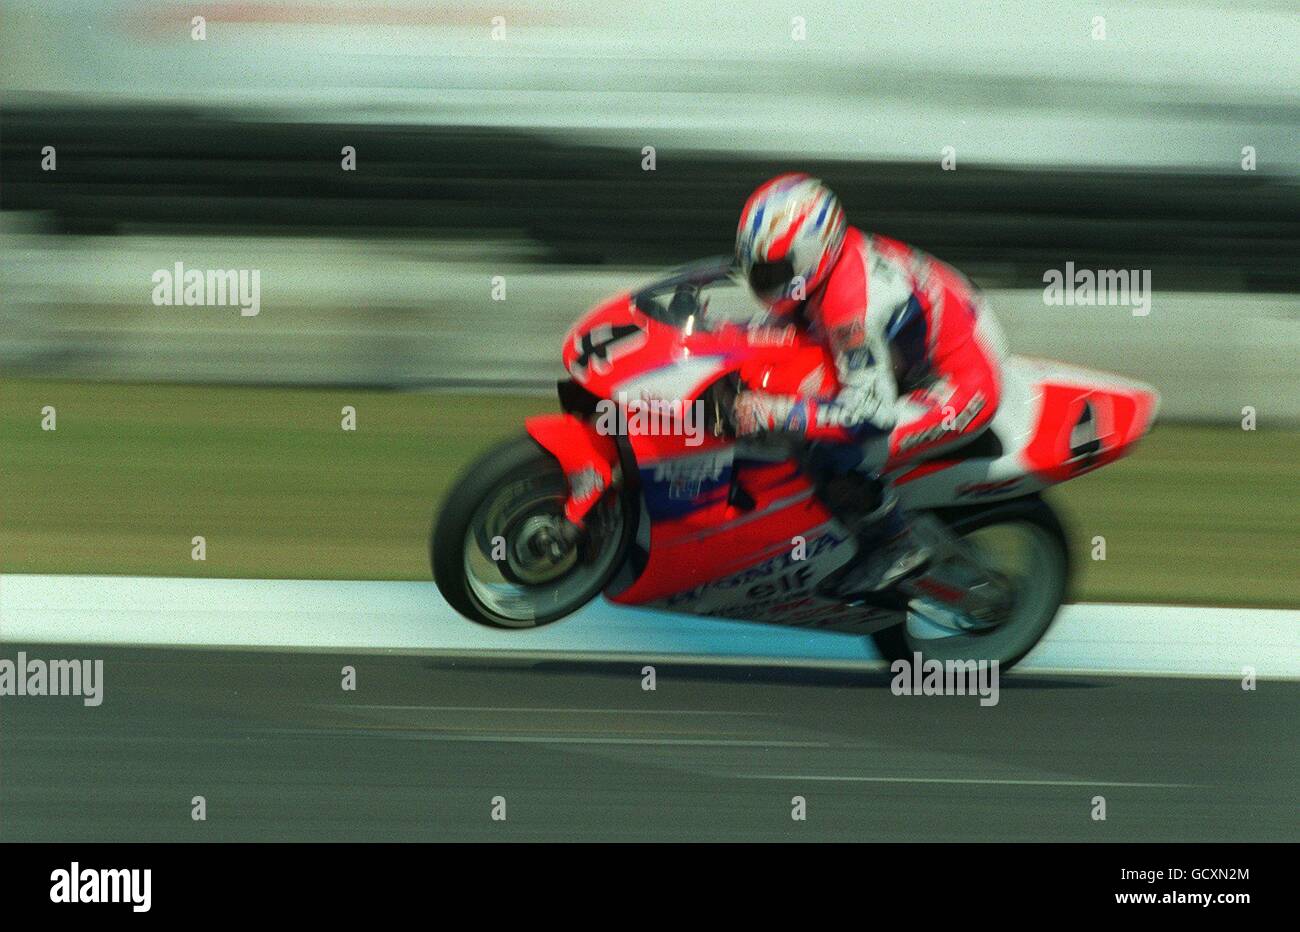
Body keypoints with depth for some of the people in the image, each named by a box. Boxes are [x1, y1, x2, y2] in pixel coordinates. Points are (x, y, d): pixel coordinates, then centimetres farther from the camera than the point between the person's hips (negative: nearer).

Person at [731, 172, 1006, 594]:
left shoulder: (854, 301, -31)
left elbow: (870, 408, -35)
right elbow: (787, 324, 17)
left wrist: (775, 413, -38)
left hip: (959, 393, -11)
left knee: (834, 457, -26)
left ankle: (898, 547, -4)